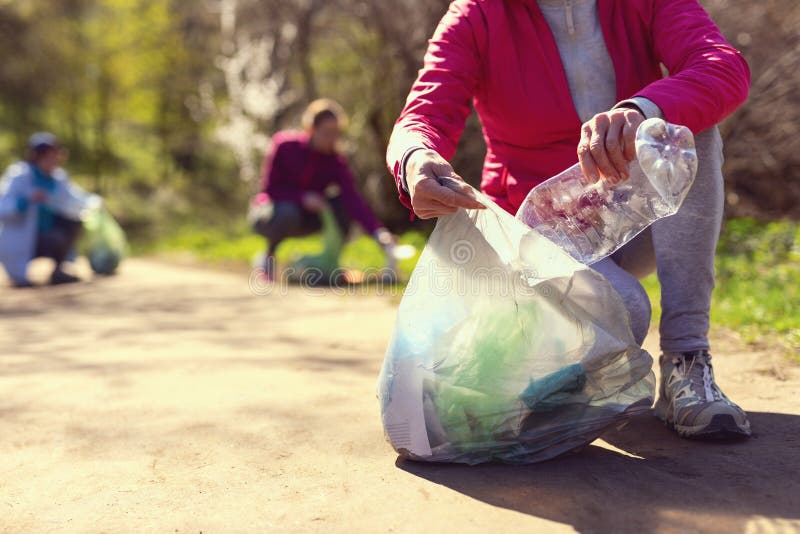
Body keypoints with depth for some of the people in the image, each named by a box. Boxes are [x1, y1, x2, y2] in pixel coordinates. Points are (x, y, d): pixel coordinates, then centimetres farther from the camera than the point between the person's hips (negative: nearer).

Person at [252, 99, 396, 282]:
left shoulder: (336, 162, -13)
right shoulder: (285, 145, -18)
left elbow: (353, 198, -27)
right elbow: (270, 188, -15)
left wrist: (378, 231, -42)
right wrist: (303, 197, -32)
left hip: (305, 219, 3)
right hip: (268, 216, -3)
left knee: (343, 202, -21)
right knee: (288, 213, -38)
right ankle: (269, 255, -9)